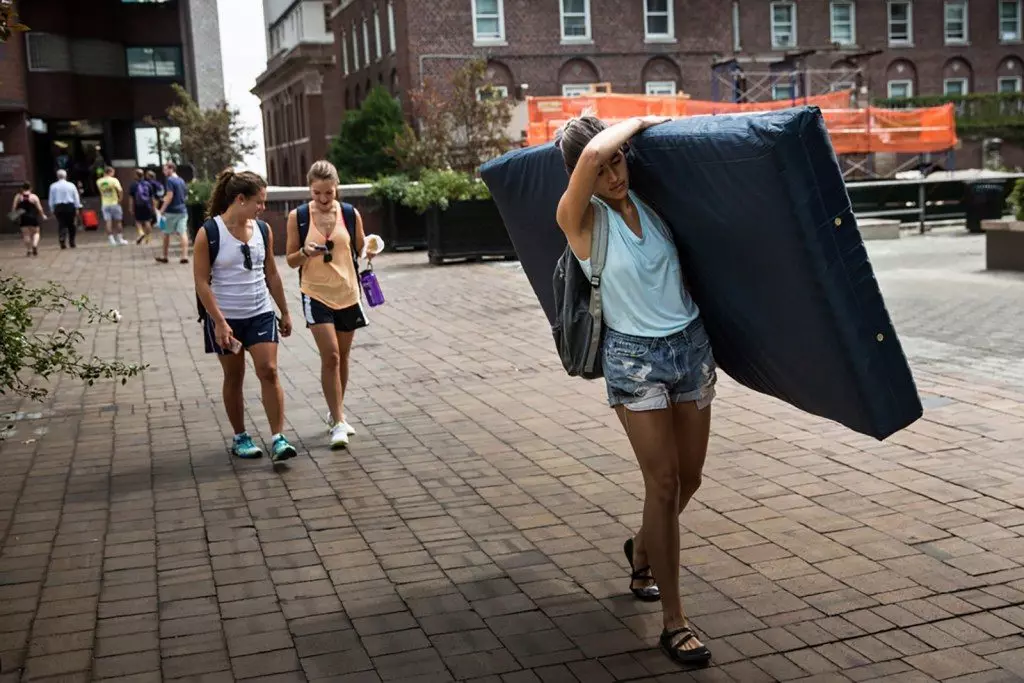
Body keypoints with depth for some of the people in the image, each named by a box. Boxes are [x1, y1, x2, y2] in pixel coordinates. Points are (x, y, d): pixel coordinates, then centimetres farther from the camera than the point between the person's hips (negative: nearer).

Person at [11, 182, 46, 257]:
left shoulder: (18, 196, -1)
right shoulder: (34, 197, -5)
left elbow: (14, 207, -5)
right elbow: (39, 208, -5)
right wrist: (43, 215, 8)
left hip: (23, 218, 1)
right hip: (33, 217, -1)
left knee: (26, 234, 9)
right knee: (36, 232, 12)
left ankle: (28, 250, 9)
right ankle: (34, 245, -14)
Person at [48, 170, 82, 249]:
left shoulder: (53, 186, 2)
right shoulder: (71, 185, 1)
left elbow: (51, 199, 4)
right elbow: (76, 197, 5)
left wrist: (52, 209, 11)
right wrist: (77, 208, 12)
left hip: (59, 207, 0)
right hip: (70, 206, 0)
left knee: (61, 225, 0)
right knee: (71, 225, 10)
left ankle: (62, 242, -17)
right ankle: (72, 242, 14)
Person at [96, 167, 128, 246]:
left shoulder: (99, 182, 5)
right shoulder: (114, 180, -9)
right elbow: (120, 190, -22)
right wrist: (120, 199, -8)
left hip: (105, 204, 3)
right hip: (114, 203, -3)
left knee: (108, 222, 1)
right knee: (118, 221, 9)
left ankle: (112, 240, -3)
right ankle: (120, 239, 14)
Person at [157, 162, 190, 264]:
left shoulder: (169, 180, -11)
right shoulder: (181, 181, 13)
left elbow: (170, 196, -19)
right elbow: (186, 196, 19)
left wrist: (162, 209, -16)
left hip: (171, 211, -6)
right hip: (182, 210, 6)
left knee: (167, 234, 8)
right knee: (183, 233, -2)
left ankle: (165, 256, 18)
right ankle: (185, 256, -12)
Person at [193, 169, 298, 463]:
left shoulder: (263, 230, 3)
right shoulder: (209, 233, -11)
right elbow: (202, 281, -12)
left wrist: (285, 312, 15)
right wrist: (219, 322, -17)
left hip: (261, 314, 3)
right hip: (225, 318, -3)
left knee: (269, 372, -7)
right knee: (234, 377, 9)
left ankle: (278, 439, -3)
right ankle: (240, 438, 23)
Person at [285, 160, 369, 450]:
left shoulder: (350, 214, 0)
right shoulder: (298, 216, -4)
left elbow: (361, 251, 10)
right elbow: (291, 260, 1)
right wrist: (305, 253, -20)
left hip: (348, 293, 3)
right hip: (316, 295, -3)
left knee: (342, 357, 13)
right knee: (330, 356, -11)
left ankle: (337, 413, 30)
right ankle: (338, 422, -5)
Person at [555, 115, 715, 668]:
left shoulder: (650, 198, 1)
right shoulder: (578, 219, -13)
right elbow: (592, 154, -30)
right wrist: (638, 122, -15)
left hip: (692, 344, 5)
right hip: (634, 357, -5)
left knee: (689, 478, 13)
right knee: (663, 482, -7)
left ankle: (642, 549, 43)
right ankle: (674, 621, 4)